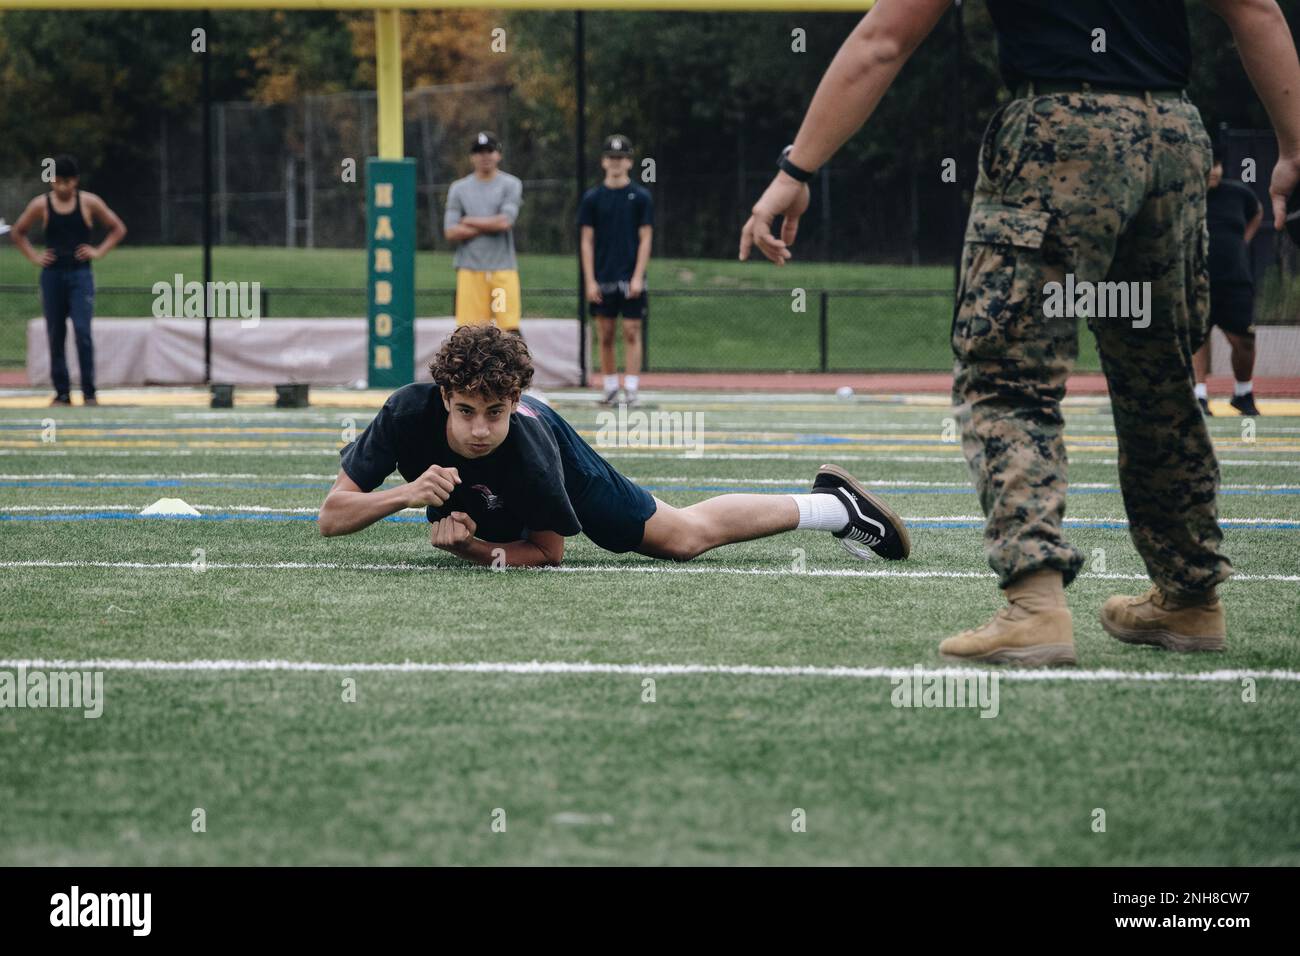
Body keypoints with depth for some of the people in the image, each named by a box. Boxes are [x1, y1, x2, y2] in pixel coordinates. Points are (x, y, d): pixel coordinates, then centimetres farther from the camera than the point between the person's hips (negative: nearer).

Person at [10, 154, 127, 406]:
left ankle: (89, 392, -8)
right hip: (52, 275, 2)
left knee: (82, 331, -13)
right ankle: (62, 393, 11)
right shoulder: (41, 205, 2)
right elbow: (18, 232, 16)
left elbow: (118, 229, 9)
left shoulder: (89, 203, 0)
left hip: (80, 274, -2)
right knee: (55, 336, 4)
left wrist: (99, 252, -2)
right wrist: (34, 256, 4)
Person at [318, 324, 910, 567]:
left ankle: (833, 504, 27)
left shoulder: (531, 451, -44)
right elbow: (331, 517, -37)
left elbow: (548, 553, -26)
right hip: (473, 504, 4)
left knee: (685, 536, 6)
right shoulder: (410, 412, -42)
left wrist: (473, 548, -43)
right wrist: (404, 496, -54)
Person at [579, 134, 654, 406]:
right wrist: (589, 281, -3)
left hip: (631, 279, -2)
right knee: (605, 335, 4)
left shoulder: (640, 197, 3)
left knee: (632, 332, -5)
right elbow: (587, 241, 5)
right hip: (602, 279, 2)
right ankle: (610, 388, 13)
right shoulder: (592, 197, 6)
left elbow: (645, 239, 0)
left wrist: (638, 277, -9)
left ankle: (631, 389, -4)